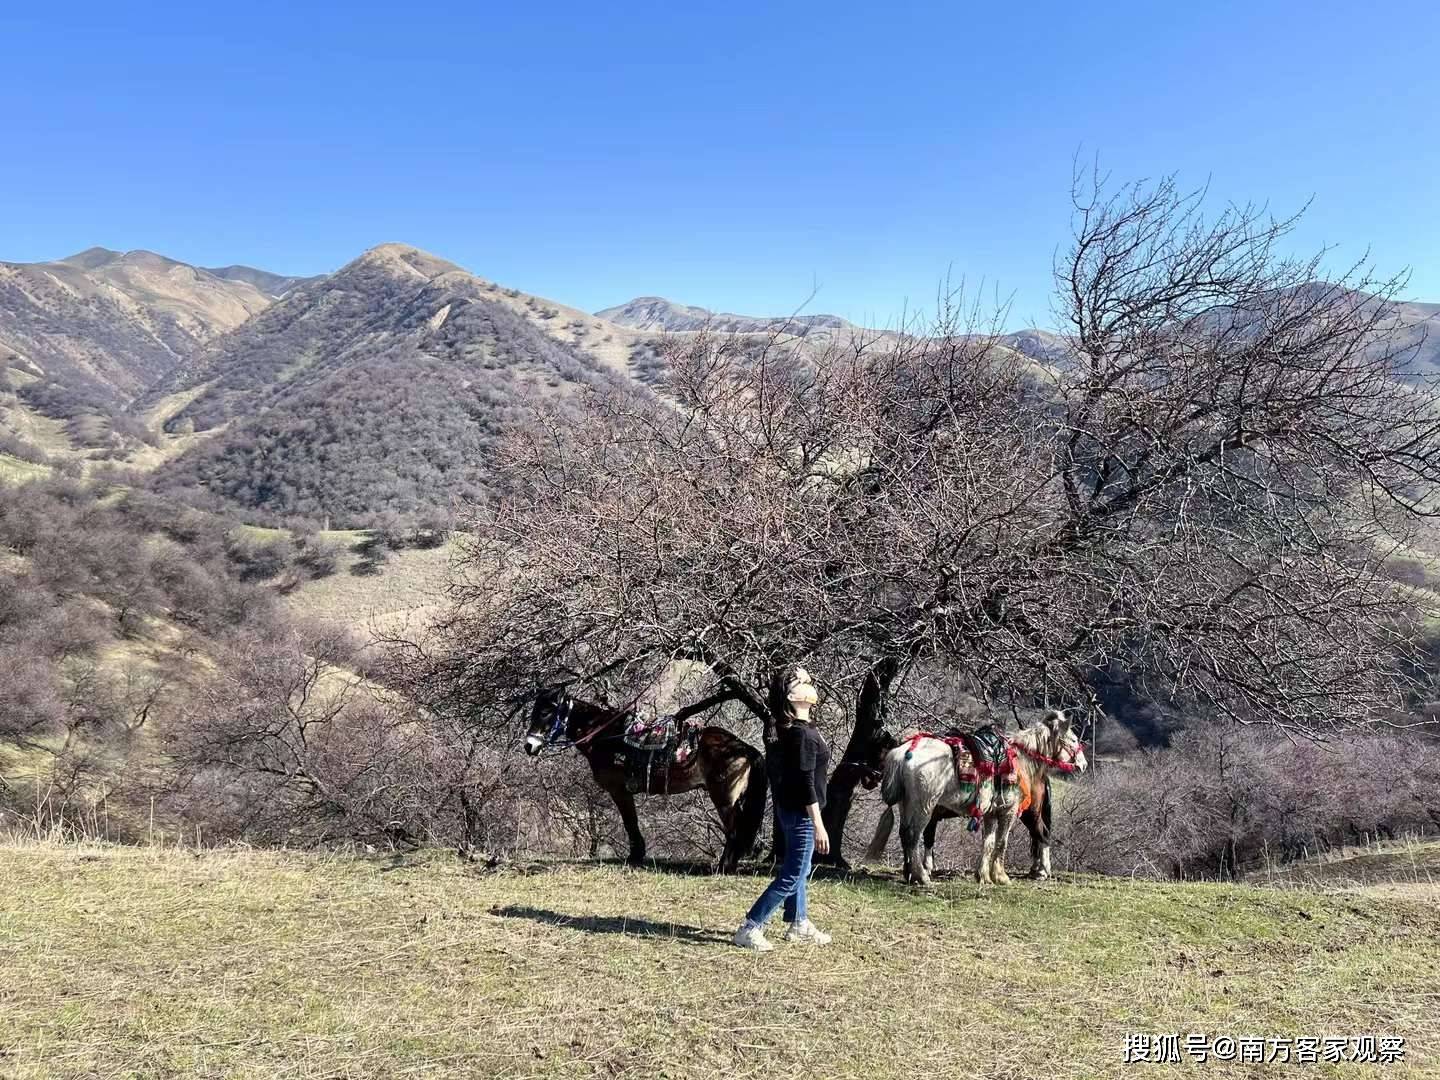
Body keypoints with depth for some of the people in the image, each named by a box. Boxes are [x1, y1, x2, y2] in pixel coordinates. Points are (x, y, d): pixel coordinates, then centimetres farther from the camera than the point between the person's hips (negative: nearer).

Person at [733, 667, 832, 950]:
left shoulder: (786, 730, 6)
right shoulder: (805, 734, -22)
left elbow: (771, 766, 14)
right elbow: (807, 782, -24)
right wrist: (818, 825, -22)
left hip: (787, 808, 10)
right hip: (802, 813, -10)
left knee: (797, 870, 21)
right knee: (791, 877, -4)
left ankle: (799, 926, 34)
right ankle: (749, 929, -3)